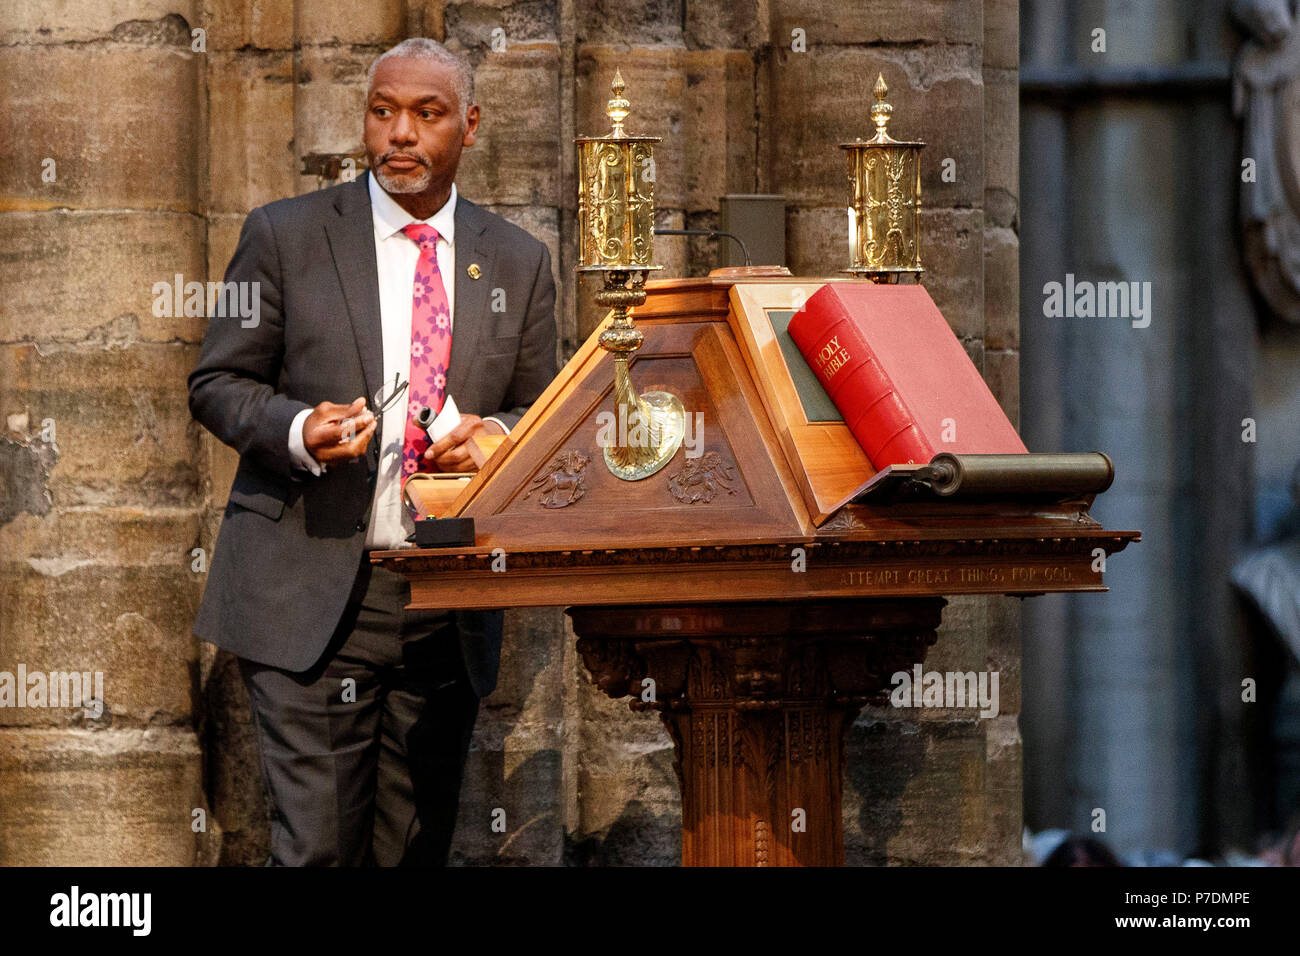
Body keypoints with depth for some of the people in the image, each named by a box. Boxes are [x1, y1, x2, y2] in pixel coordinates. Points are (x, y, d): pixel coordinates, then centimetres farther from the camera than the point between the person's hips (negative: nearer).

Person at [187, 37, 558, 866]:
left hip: (450, 610, 3)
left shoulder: (519, 264, 11)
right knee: (319, 848, -9)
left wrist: (499, 435, -9)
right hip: (312, 600, -3)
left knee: (416, 850, 8)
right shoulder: (285, 236, 3)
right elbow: (216, 384, 4)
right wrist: (299, 430, -17)